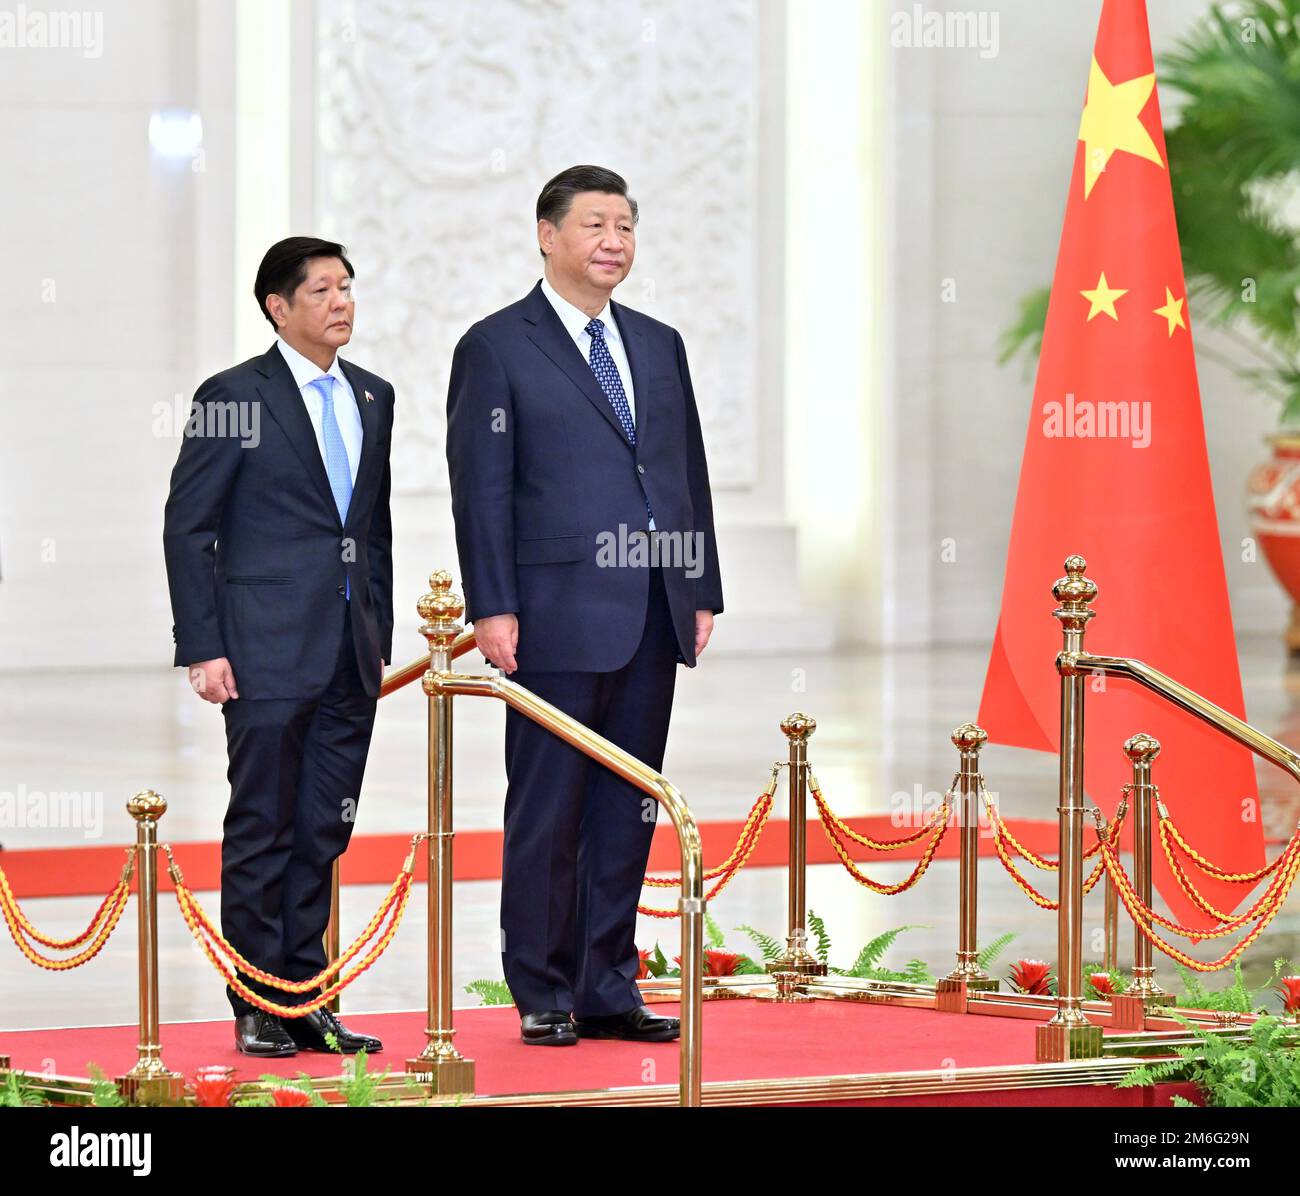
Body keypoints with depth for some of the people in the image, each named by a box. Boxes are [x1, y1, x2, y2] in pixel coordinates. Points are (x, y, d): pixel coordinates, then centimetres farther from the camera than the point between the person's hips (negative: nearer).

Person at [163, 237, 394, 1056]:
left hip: (351, 656, 6)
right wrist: (202, 647, -10)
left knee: (323, 834, 8)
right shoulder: (233, 398, -5)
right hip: (267, 650, -6)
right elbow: (187, 526, -5)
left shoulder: (373, 398, 13)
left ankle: (307, 1001, 13)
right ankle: (258, 1010, 5)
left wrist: (380, 635, 14)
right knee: (263, 830, -1)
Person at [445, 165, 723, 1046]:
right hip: (558, 617, -6)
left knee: (629, 810, 8)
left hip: (653, 619, 6)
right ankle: (544, 996, 6)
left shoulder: (659, 346, 16)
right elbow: (481, 487, -6)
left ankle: (609, 990, 14)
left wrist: (703, 593, 11)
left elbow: (689, 473, 17)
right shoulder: (497, 347, -1)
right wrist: (492, 608, -12)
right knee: (548, 811, -1)